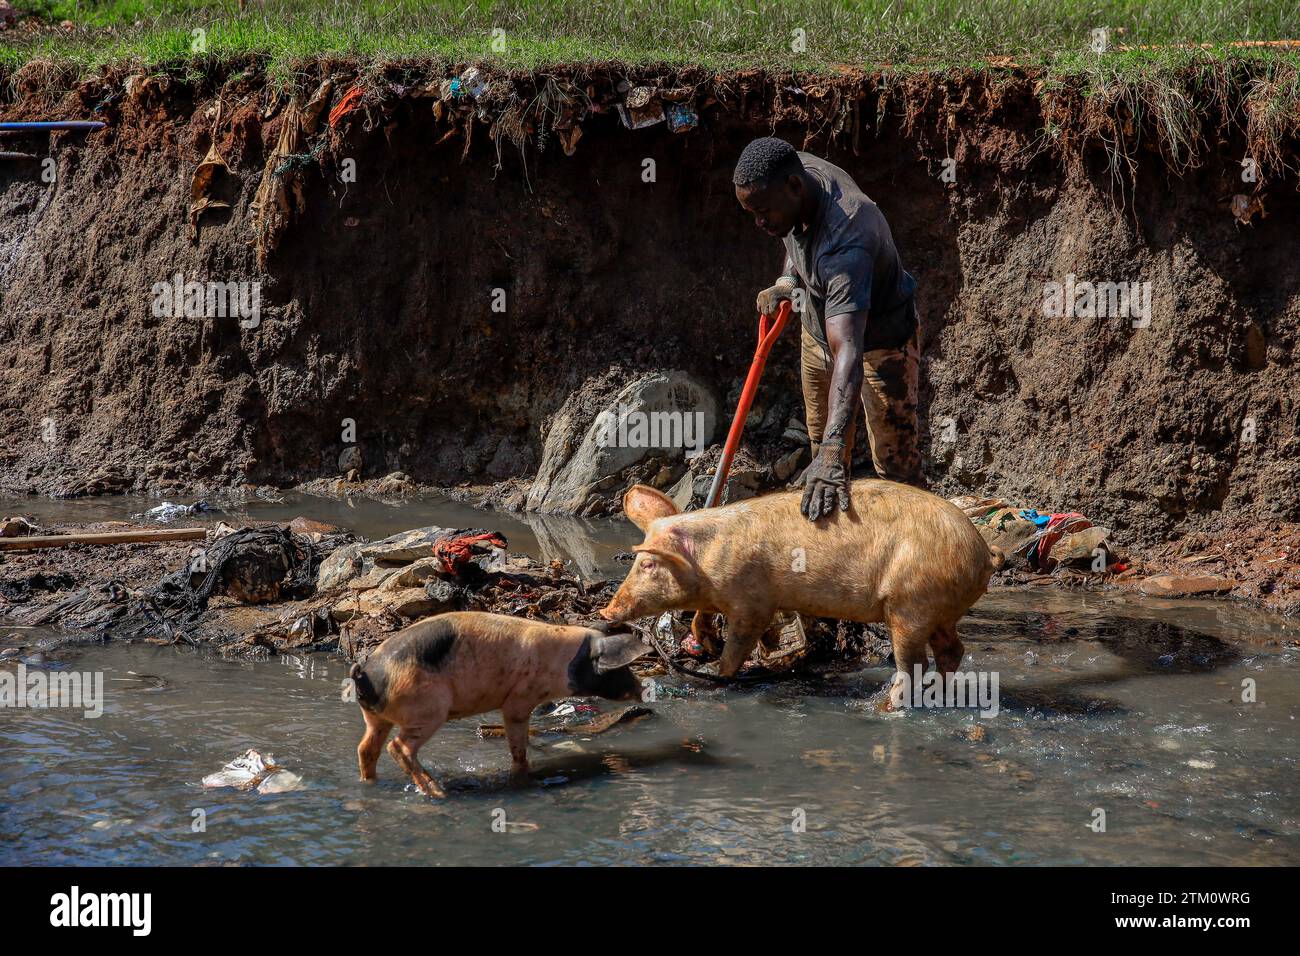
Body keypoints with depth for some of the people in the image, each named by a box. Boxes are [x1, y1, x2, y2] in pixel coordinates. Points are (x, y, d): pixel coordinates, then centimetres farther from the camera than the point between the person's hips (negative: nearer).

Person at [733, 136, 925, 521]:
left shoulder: (846, 242, -44)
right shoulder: (798, 168, -20)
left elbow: (848, 353, -52)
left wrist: (834, 456, -59)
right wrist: (787, 280, -9)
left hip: (879, 341, -8)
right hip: (819, 327, 8)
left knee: (896, 465, -2)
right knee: (819, 435, 24)